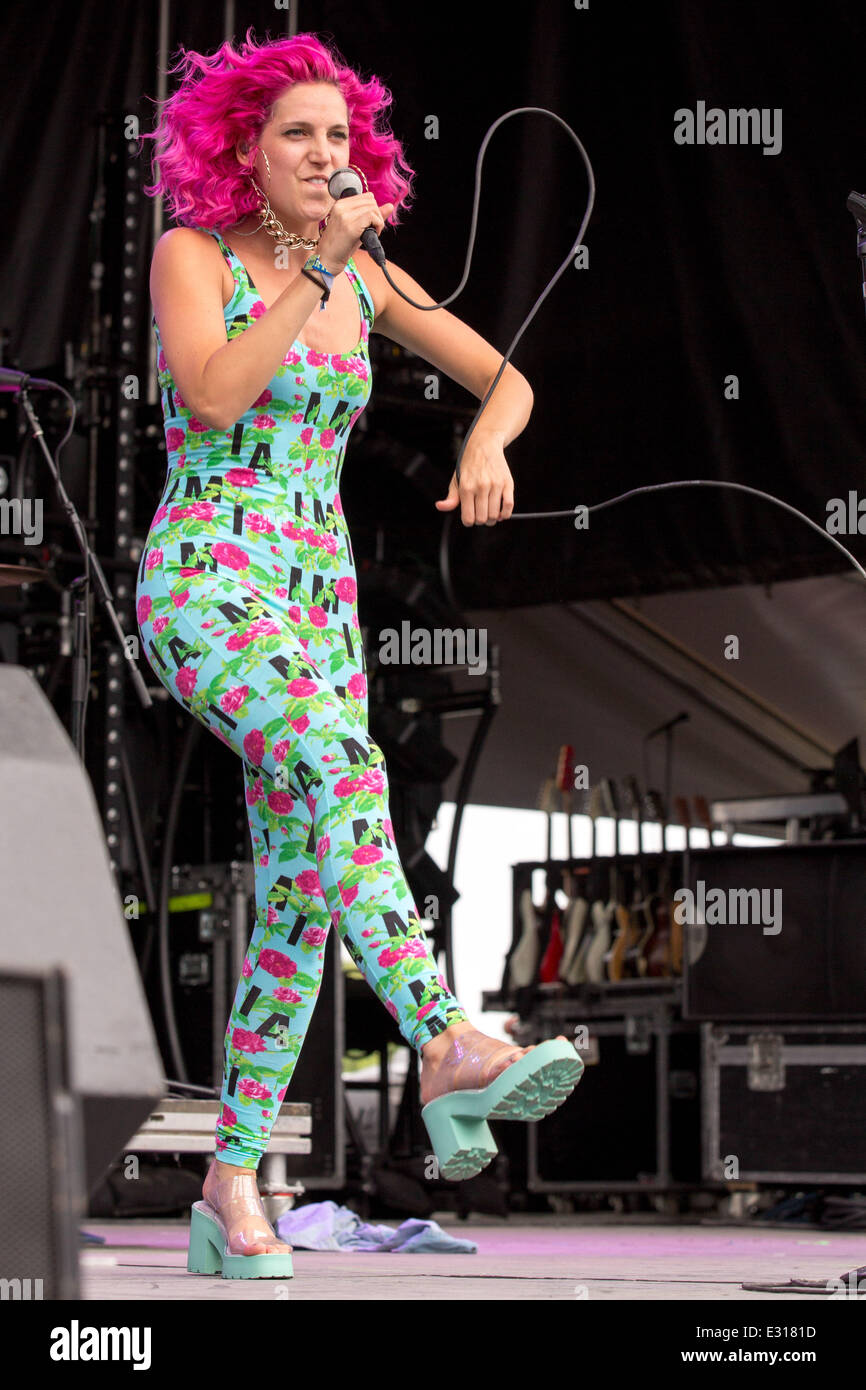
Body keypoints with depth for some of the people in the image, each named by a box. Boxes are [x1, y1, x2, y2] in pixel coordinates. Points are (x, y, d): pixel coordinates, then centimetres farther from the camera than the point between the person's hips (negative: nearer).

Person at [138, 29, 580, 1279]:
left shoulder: (368, 278, 11)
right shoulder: (192, 254, -3)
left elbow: (507, 376, 13)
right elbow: (211, 394, -20)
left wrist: (488, 440, -9)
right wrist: (313, 273, -20)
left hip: (317, 596, 6)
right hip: (203, 573, -6)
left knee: (301, 891, 0)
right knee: (341, 764, -33)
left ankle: (233, 1183, 7)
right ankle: (442, 1043, -49)